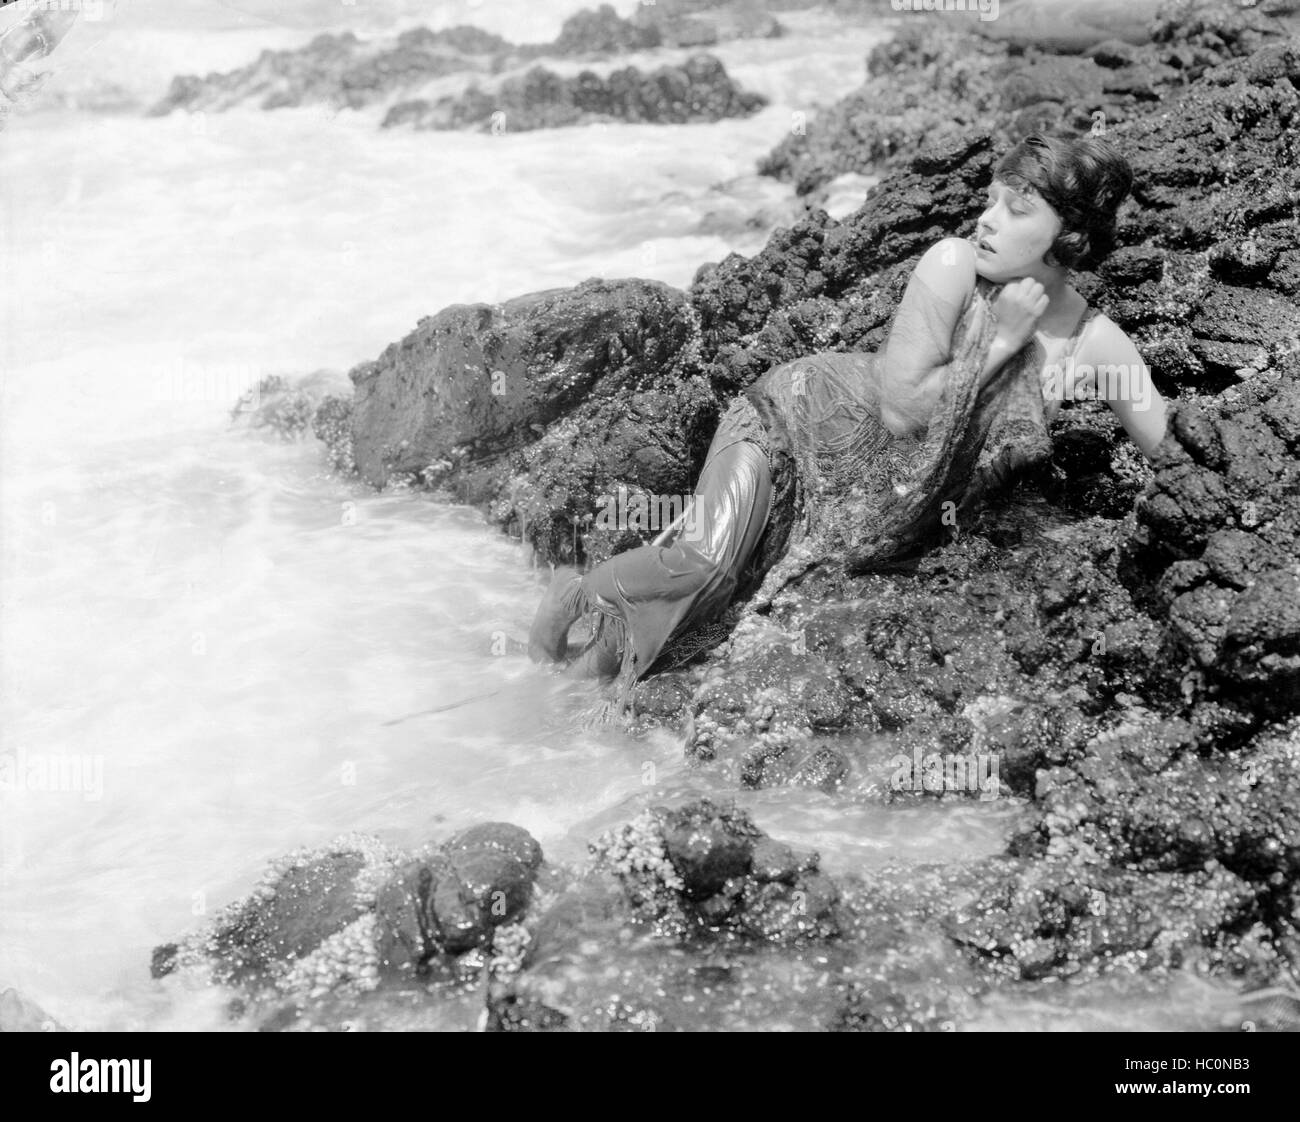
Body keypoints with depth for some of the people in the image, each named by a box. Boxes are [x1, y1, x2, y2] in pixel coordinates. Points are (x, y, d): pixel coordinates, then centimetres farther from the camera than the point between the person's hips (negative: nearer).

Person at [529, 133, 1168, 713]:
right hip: (796, 420, -3)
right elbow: (900, 408, -24)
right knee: (706, 566, -26)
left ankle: (607, 649, 19)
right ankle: (574, 595, 5)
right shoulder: (952, 266, -22)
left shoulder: (1098, 345, -12)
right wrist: (1001, 343, -24)